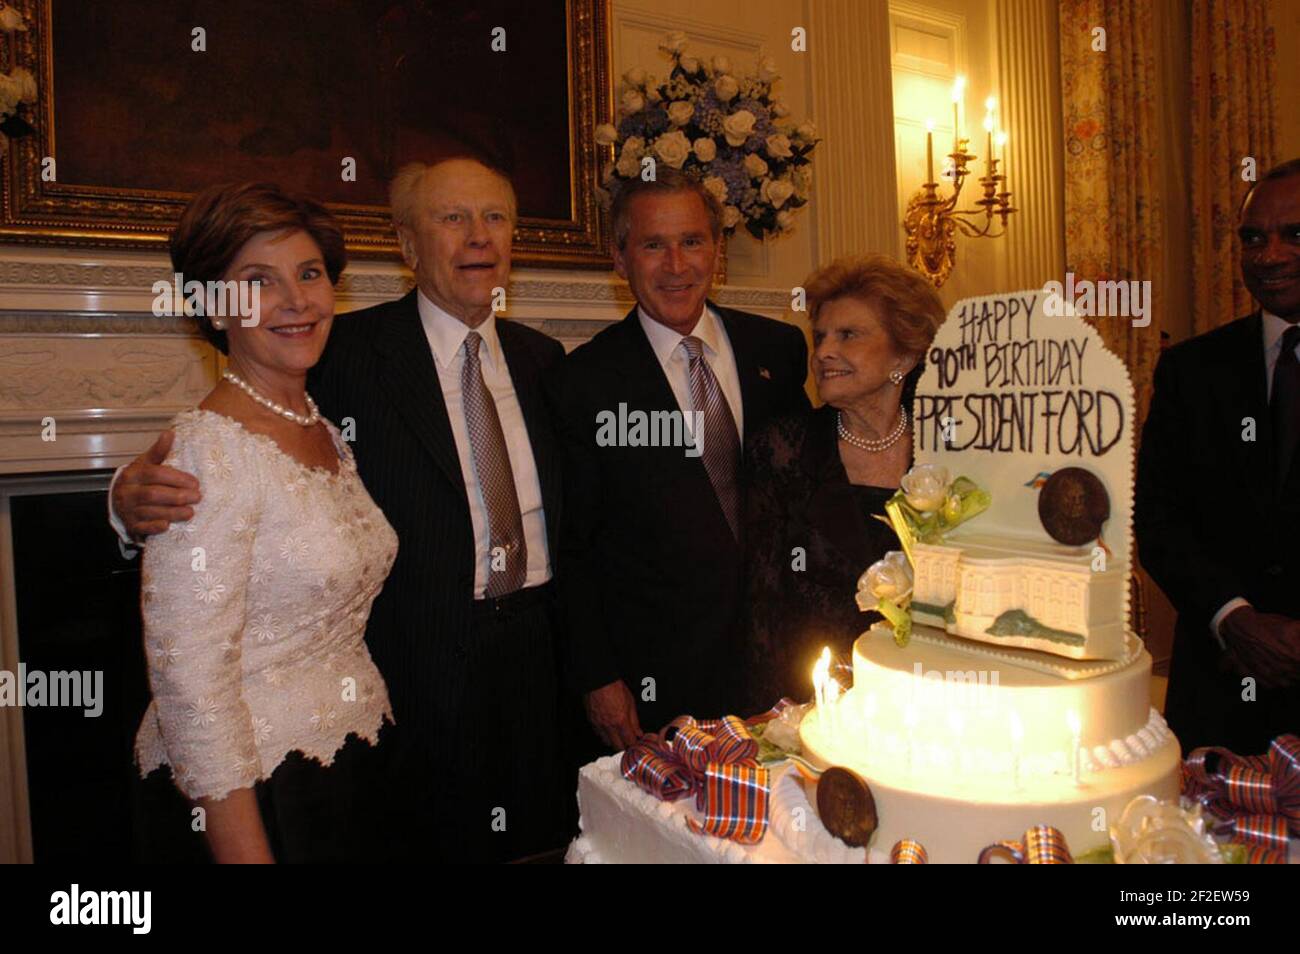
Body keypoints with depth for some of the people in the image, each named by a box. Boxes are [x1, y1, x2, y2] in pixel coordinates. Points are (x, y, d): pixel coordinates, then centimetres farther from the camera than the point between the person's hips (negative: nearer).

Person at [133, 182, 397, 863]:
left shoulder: (328, 433, 4)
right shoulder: (209, 451, -19)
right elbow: (190, 682, -21)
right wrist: (246, 853, -20)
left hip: (351, 760, 7)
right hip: (258, 782, -7)